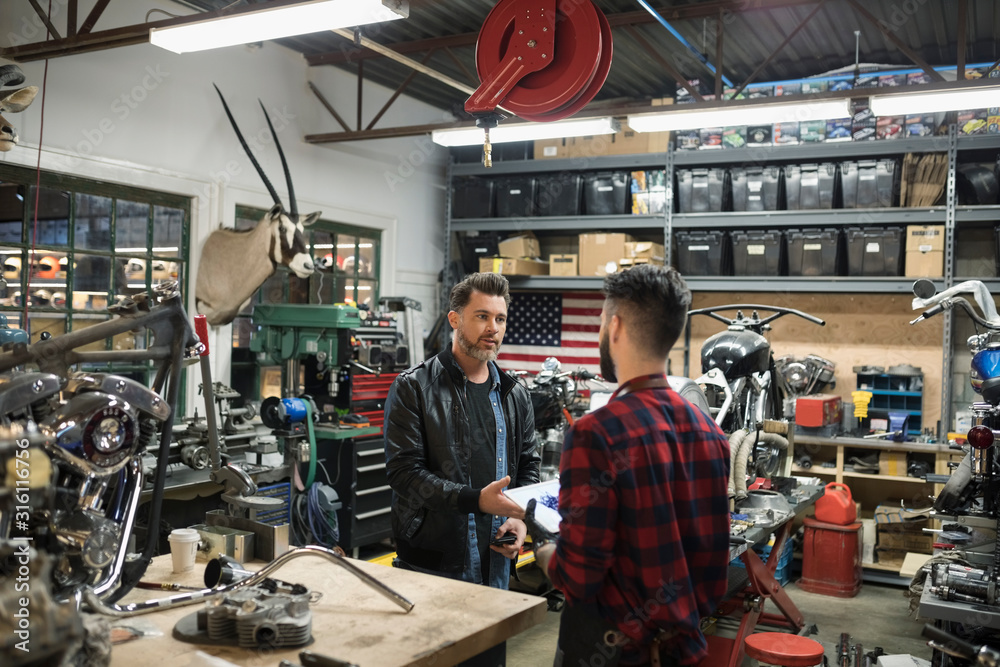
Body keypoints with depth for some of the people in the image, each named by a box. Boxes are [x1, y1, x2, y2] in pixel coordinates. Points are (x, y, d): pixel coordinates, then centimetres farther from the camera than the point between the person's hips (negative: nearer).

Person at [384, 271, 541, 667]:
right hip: (431, 562, -5)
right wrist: (476, 499, -24)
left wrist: (520, 518, -1)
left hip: (495, 561, 5)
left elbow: (529, 464, 18)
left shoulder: (513, 394, 10)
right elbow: (404, 471, -13)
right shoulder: (413, 389, -6)